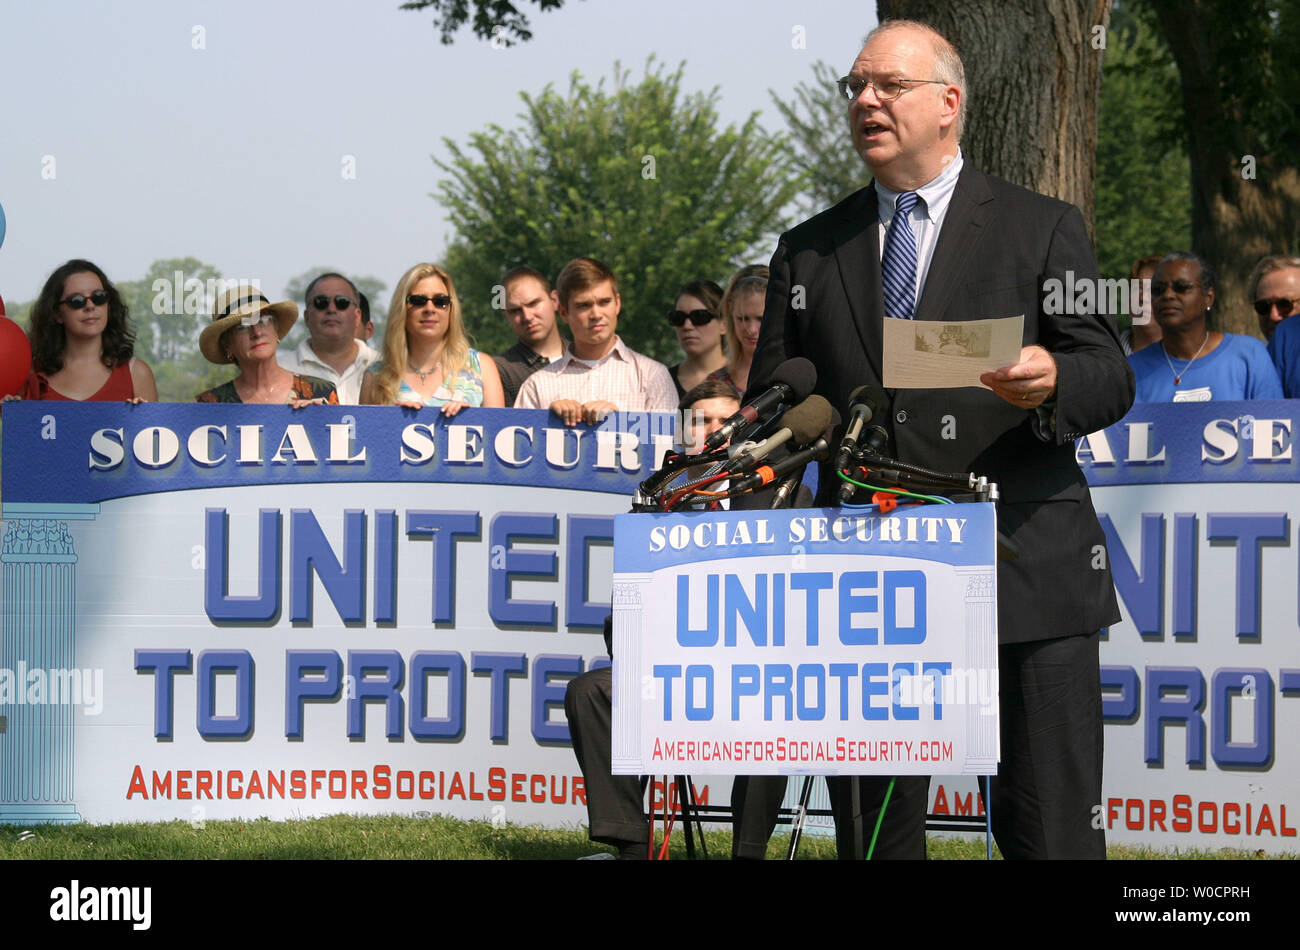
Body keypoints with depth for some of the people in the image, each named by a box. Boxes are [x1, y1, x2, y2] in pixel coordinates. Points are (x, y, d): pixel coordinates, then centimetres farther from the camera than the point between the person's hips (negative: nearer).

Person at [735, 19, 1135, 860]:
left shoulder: (1041, 230, 8)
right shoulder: (808, 252, 16)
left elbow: (1112, 379, 2)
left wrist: (1053, 382, -22)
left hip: (1026, 576, -3)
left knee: (1050, 829, -6)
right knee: (874, 830, 4)